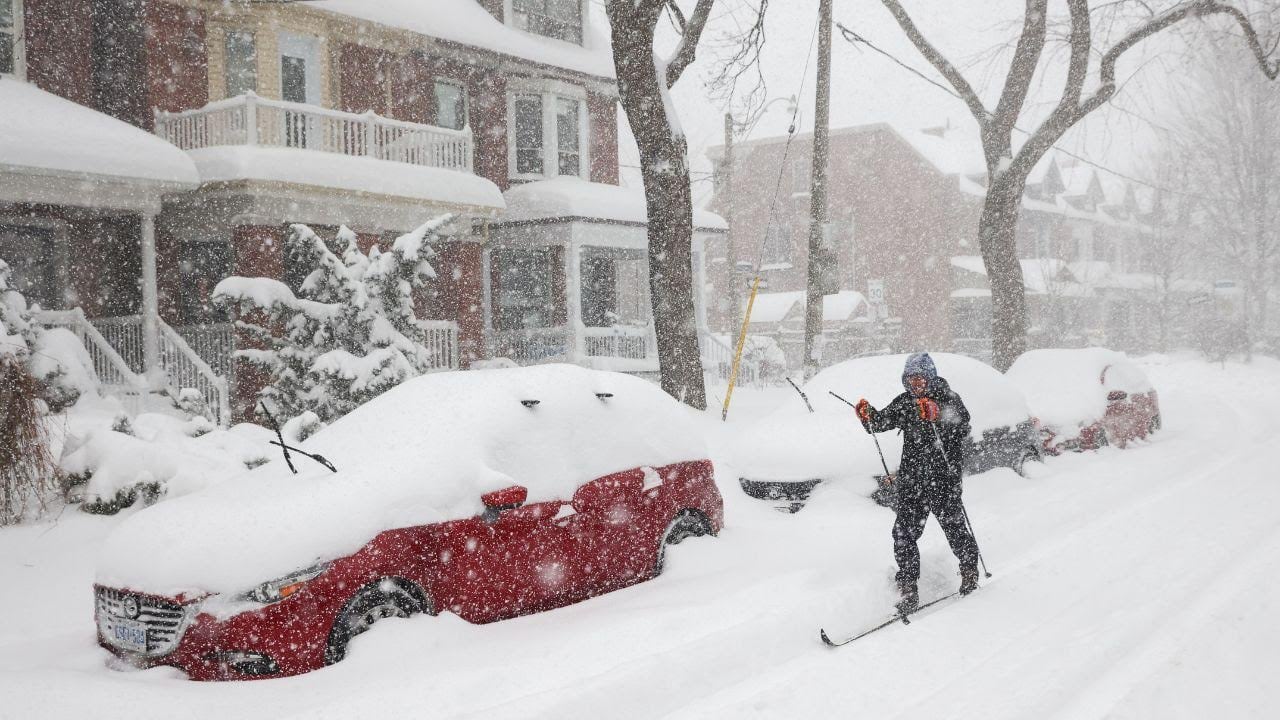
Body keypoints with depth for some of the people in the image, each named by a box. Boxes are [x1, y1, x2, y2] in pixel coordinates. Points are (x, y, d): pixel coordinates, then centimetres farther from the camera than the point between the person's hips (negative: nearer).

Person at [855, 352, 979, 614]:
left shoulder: (949, 399, -6)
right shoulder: (904, 402, 10)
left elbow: (962, 431, -21)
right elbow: (880, 423, 7)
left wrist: (936, 416, -36)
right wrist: (867, 415, -14)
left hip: (944, 477, -4)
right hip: (911, 479, 4)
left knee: (954, 527, 7)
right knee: (904, 533, -4)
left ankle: (970, 572, 34)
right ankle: (908, 590, 1)